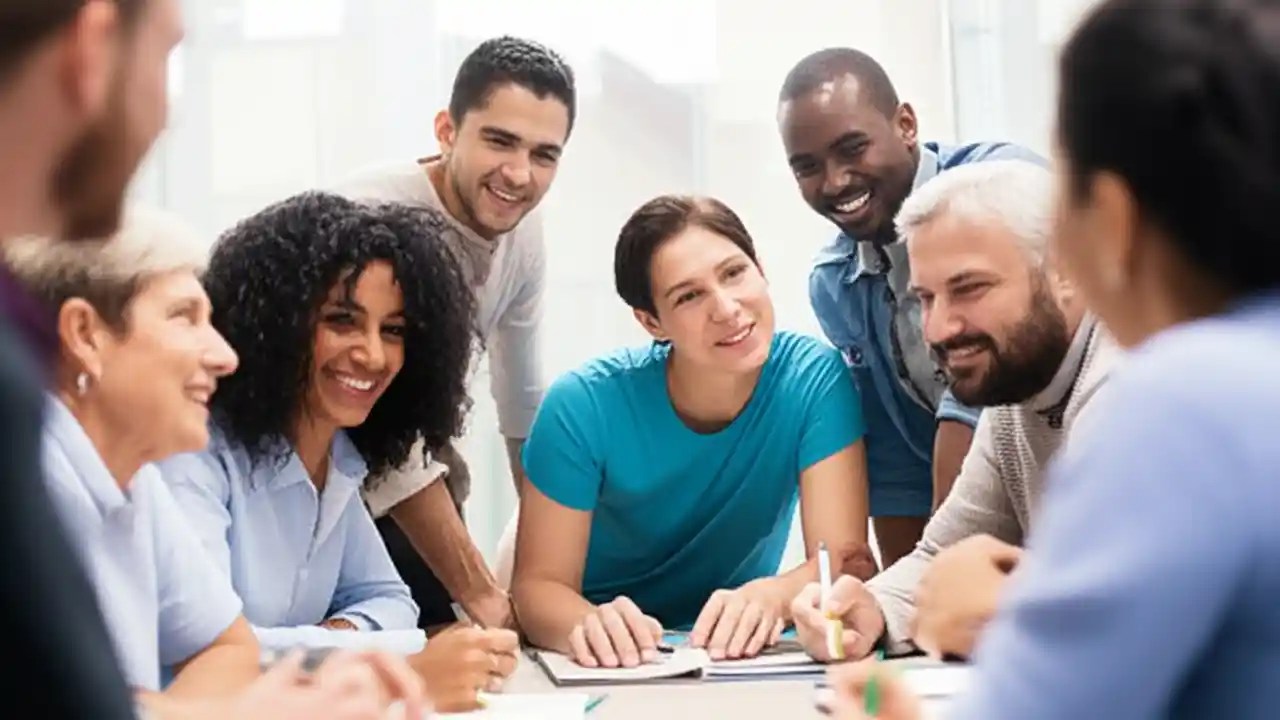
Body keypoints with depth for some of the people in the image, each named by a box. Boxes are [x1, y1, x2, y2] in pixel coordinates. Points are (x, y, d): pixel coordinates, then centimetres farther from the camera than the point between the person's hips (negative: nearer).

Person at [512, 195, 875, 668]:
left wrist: (772, 596, -41)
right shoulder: (585, 407, -19)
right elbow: (538, 584, -16)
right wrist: (587, 625, -38)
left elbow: (848, 560, -19)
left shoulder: (815, 380, -16)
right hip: (613, 667, 0)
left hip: (739, 659, 0)